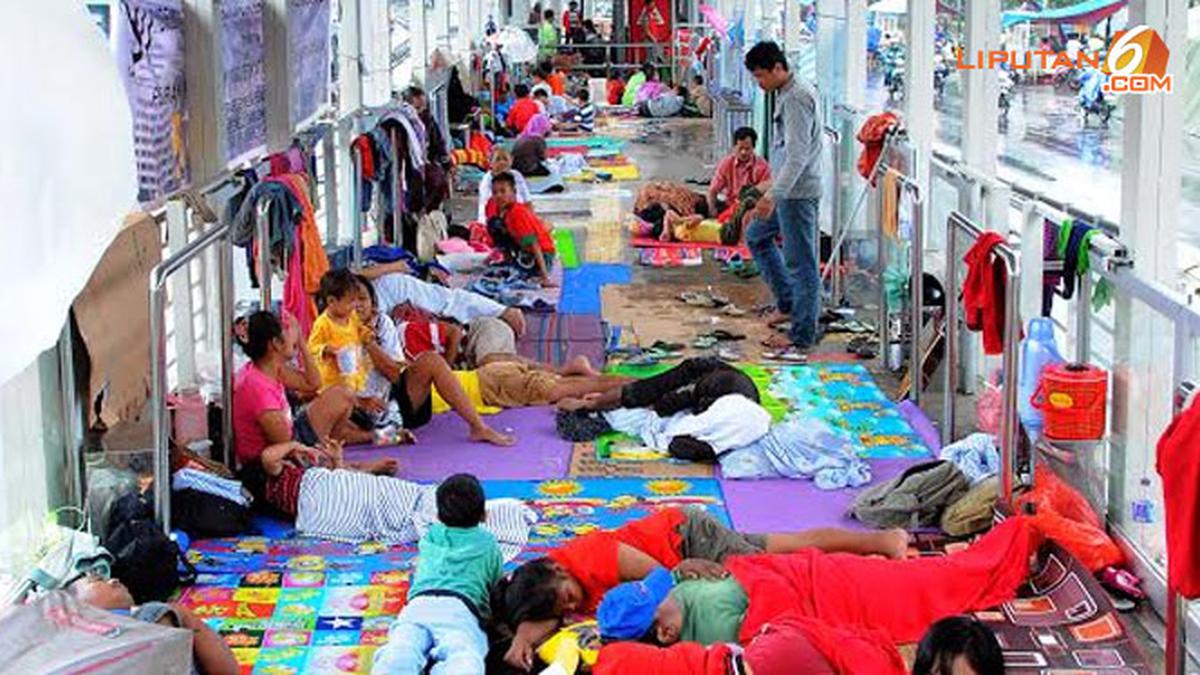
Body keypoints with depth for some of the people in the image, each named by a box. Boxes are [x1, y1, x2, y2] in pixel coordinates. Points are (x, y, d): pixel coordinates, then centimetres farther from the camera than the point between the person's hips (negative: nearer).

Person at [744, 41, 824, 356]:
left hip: (798, 193, -11)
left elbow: (798, 154, -27)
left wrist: (774, 194, -34)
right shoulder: (785, 95, 12)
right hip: (787, 191, 11)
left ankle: (803, 336, 1)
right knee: (756, 237, 23)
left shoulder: (797, 99, -19)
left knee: (800, 262, -5)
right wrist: (773, 184, 31)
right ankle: (788, 302, 28)